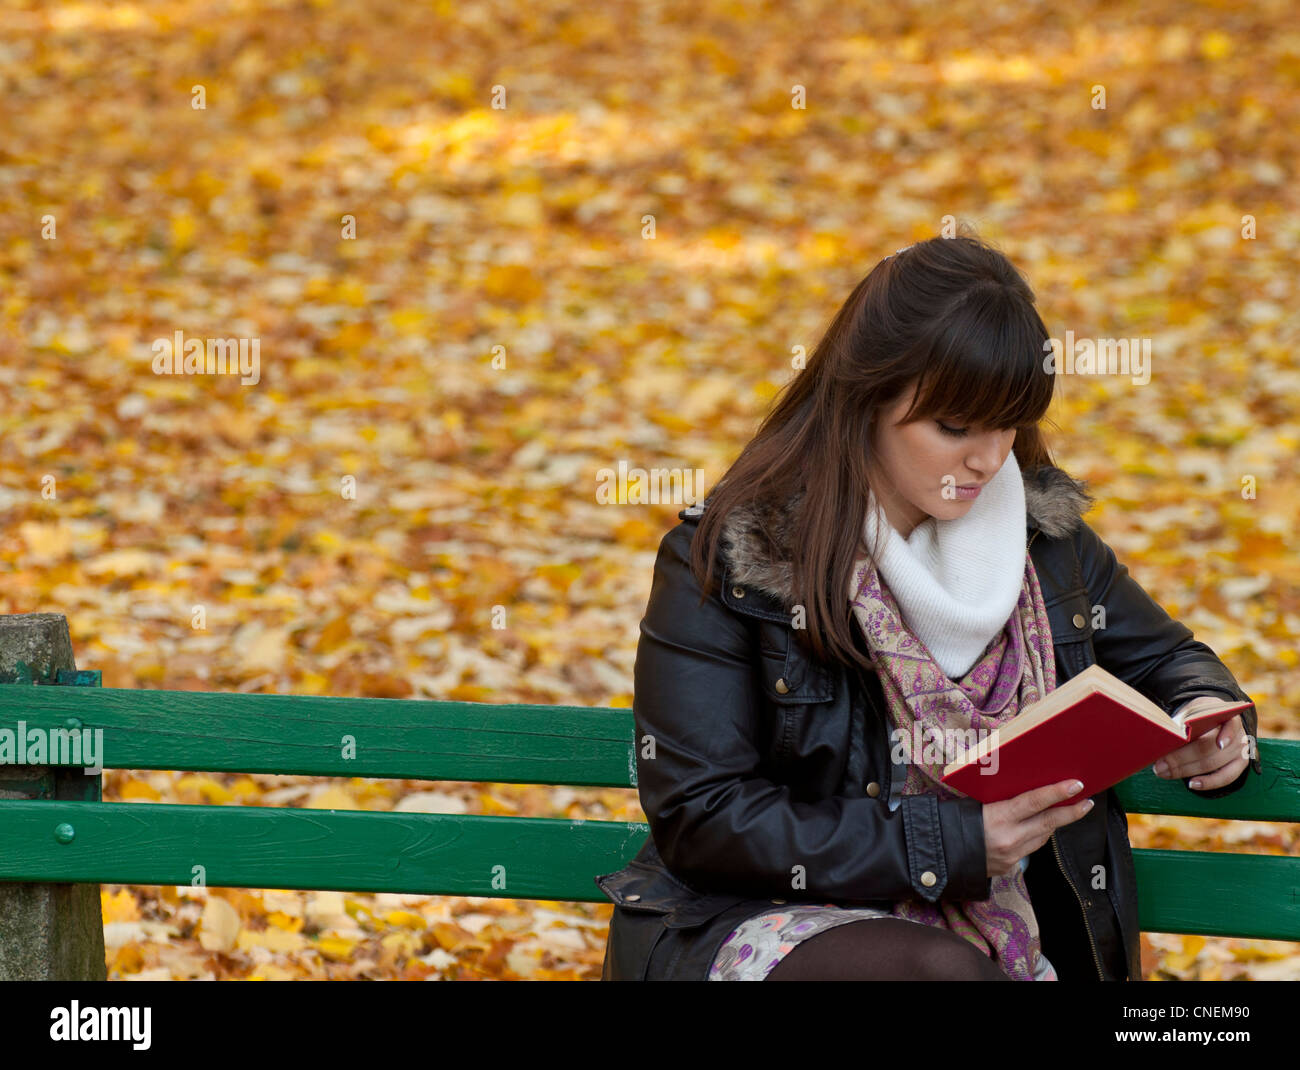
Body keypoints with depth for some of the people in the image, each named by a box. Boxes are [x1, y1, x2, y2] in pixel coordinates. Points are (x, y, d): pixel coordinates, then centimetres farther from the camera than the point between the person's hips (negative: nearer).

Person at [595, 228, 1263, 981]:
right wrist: (952, 842, -17)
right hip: (772, 919, -4)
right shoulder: (725, 559, -7)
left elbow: (1161, 660, 26)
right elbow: (700, 821, -11)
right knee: (943, 970, -35)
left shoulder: (1044, 536, 8)